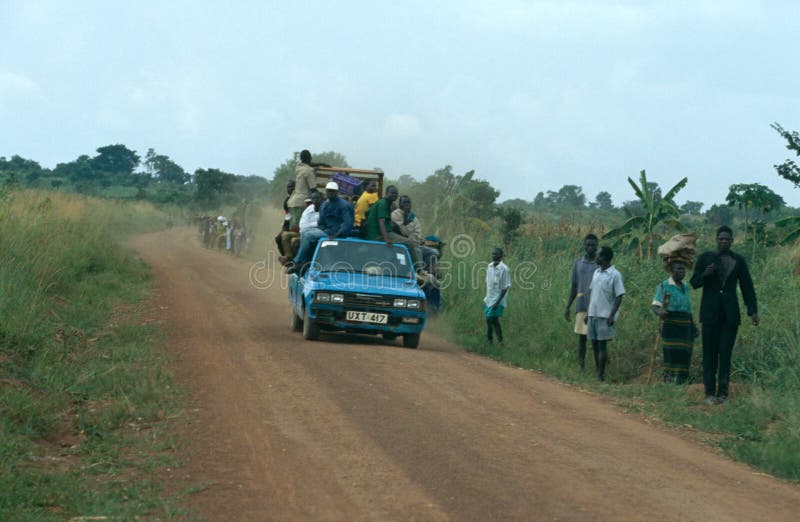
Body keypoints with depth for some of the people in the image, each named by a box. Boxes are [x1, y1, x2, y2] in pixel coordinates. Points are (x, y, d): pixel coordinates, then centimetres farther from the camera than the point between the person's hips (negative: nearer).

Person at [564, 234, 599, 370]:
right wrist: (568, 307, 10)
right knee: (582, 337, 5)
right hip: (582, 306, 3)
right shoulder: (578, 263, 9)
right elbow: (574, 286, 14)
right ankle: (581, 367, 11)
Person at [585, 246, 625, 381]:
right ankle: (596, 370, 18)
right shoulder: (596, 272, 12)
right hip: (593, 314, 7)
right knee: (594, 343, 9)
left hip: (605, 316, -7)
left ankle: (601, 374, -2)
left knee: (602, 344, -5)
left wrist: (612, 315, -17)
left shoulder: (615, 275, -9)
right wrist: (587, 313, 14)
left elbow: (619, 297, -11)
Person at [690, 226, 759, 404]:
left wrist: (753, 310, 2)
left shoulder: (738, 261, 7)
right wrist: (705, 274, -15)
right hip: (710, 311, -1)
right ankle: (710, 393, -2)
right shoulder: (705, 258, 3)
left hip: (730, 312, 1)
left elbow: (747, 287, 9)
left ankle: (723, 392, 2)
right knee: (710, 353, -4)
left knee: (725, 353, -1)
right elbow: (694, 282, 7)